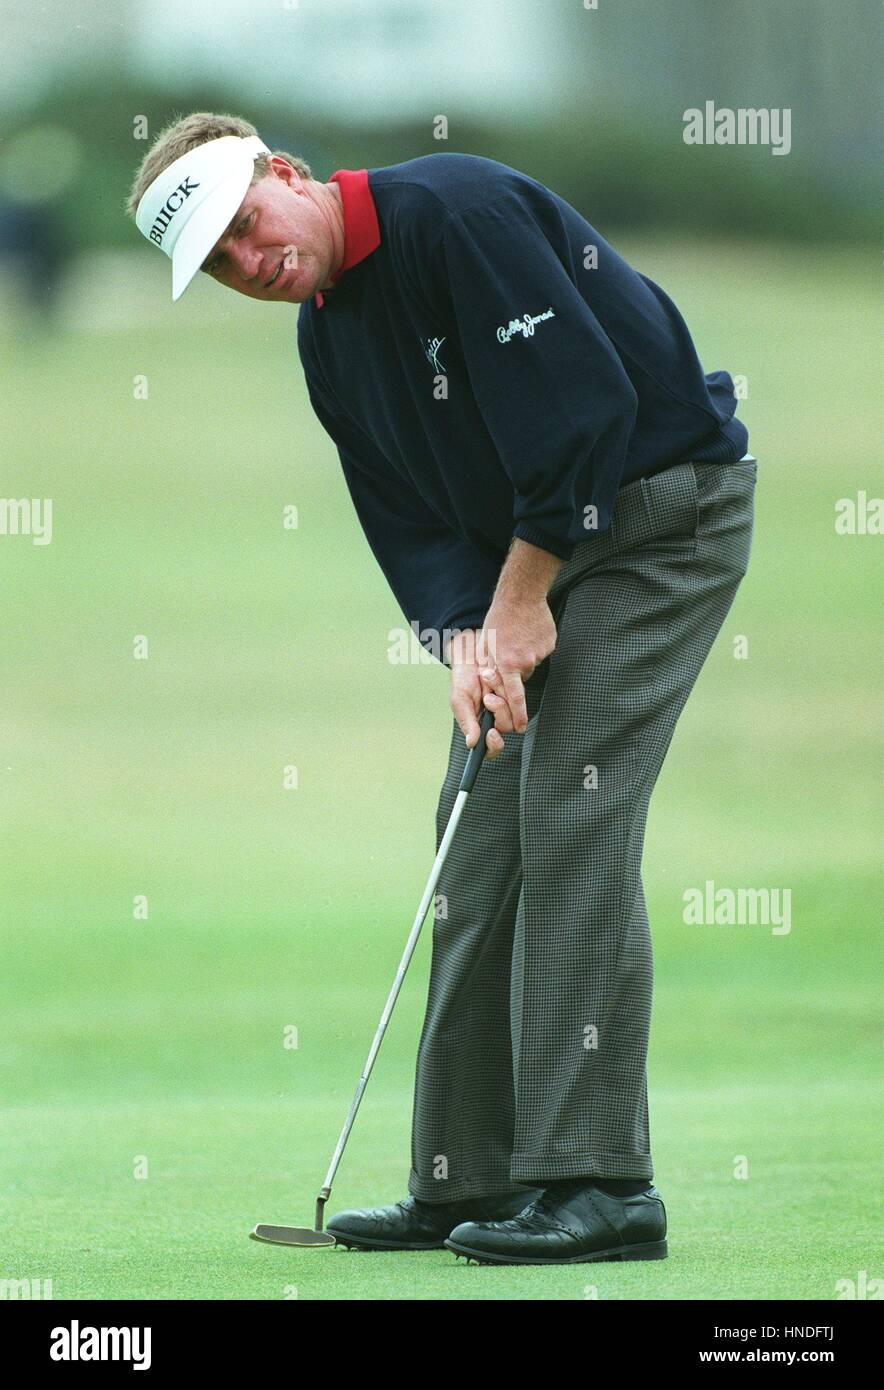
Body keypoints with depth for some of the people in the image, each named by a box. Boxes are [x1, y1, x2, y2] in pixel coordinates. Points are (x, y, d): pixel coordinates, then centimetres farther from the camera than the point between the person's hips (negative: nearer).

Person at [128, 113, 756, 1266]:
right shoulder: (328, 339, 8)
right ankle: (468, 1181, 8)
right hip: (519, 566, 9)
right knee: (481, 837, 4)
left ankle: (597, 1180, -17)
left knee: (571, 814, -16)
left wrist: (523, 598, -17)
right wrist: (466, 636, -14)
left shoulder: (458, 210, -20)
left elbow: (585, 402, -24)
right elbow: (410, 520, 6)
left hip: (661, 512, -9)